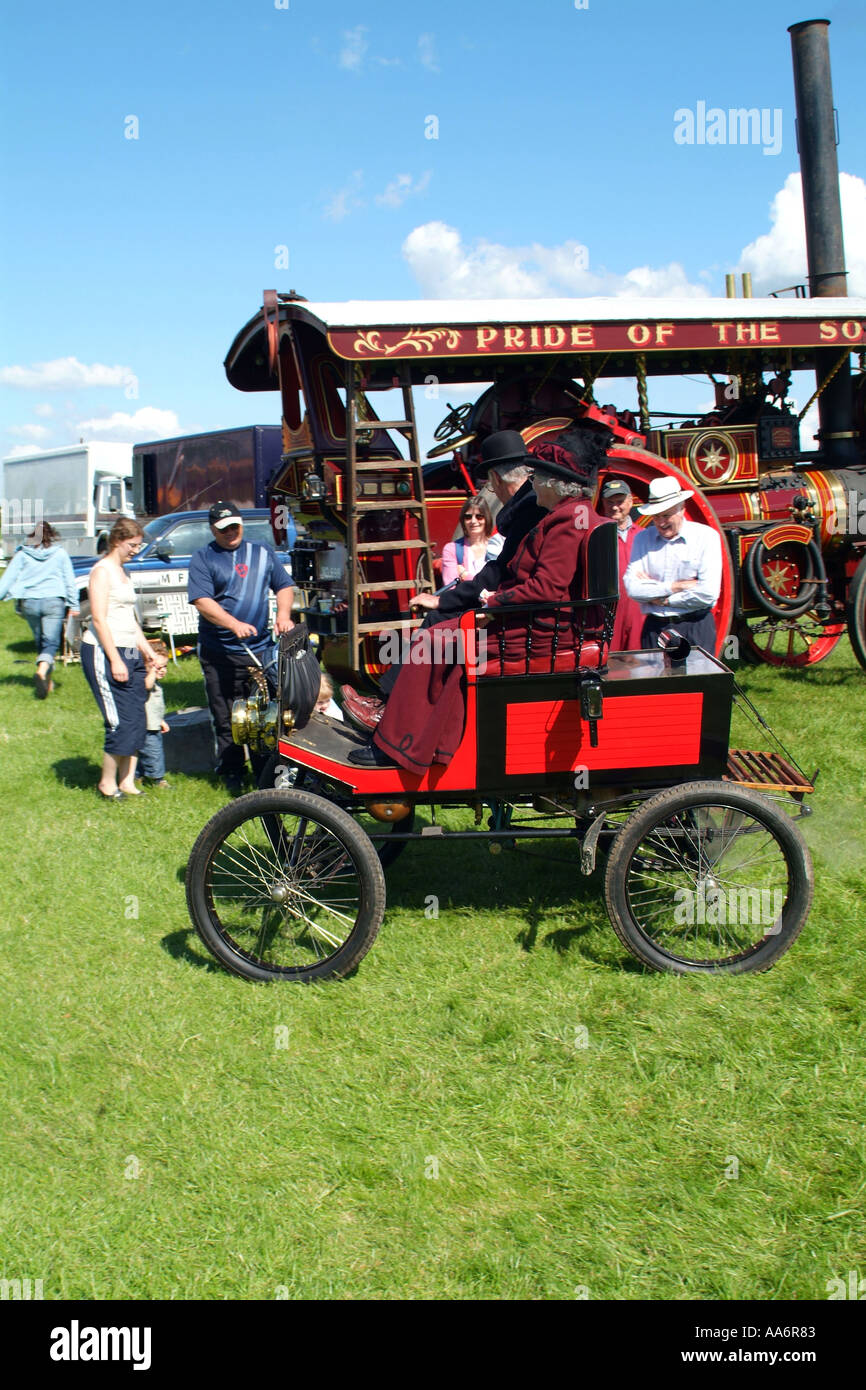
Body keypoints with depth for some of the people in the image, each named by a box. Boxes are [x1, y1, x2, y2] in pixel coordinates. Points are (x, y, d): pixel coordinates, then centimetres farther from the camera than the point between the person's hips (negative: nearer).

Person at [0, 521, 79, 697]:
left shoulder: (22, 554, 4)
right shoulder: (60, 553, 3)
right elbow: (70, 580, 6)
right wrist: (74, 605, 12)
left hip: (29, 602, 2)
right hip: (53, 601, -2)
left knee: (40, 642, 17)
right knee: (50, 642, -4)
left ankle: (47, 681, 23)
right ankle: (43, 670, -32)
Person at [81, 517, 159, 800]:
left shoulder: (123, 572, 18)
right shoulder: (102, 570, -9)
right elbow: (99, 619, -15)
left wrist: (147, 649, 20)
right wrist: (114, 660, -19)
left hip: (129, 652, 9)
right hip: (103, 652, -9)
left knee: (137, 721, 5)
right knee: (121, 722, -9)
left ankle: (127, 781, 13)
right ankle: (107, 783, 4)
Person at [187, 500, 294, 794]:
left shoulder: (262, 553, 13)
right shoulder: (203, 559, 0)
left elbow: (284, 586, 16)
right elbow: (202, 602, -11)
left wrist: (283, 614, -4)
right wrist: (234, 624, -23)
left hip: (261, 649, 3)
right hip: (219, 654, -3)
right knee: (226, 719, 3)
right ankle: (231, 774, 14)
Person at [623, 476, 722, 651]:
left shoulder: (706, 536, -1)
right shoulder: (642, 539, 8)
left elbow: (708, 594, -11)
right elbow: (632, 588, -5)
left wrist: (662, 600, -5)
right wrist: (676, 587, -9)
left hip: (696, 629, -2)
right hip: (654, 628, 2)